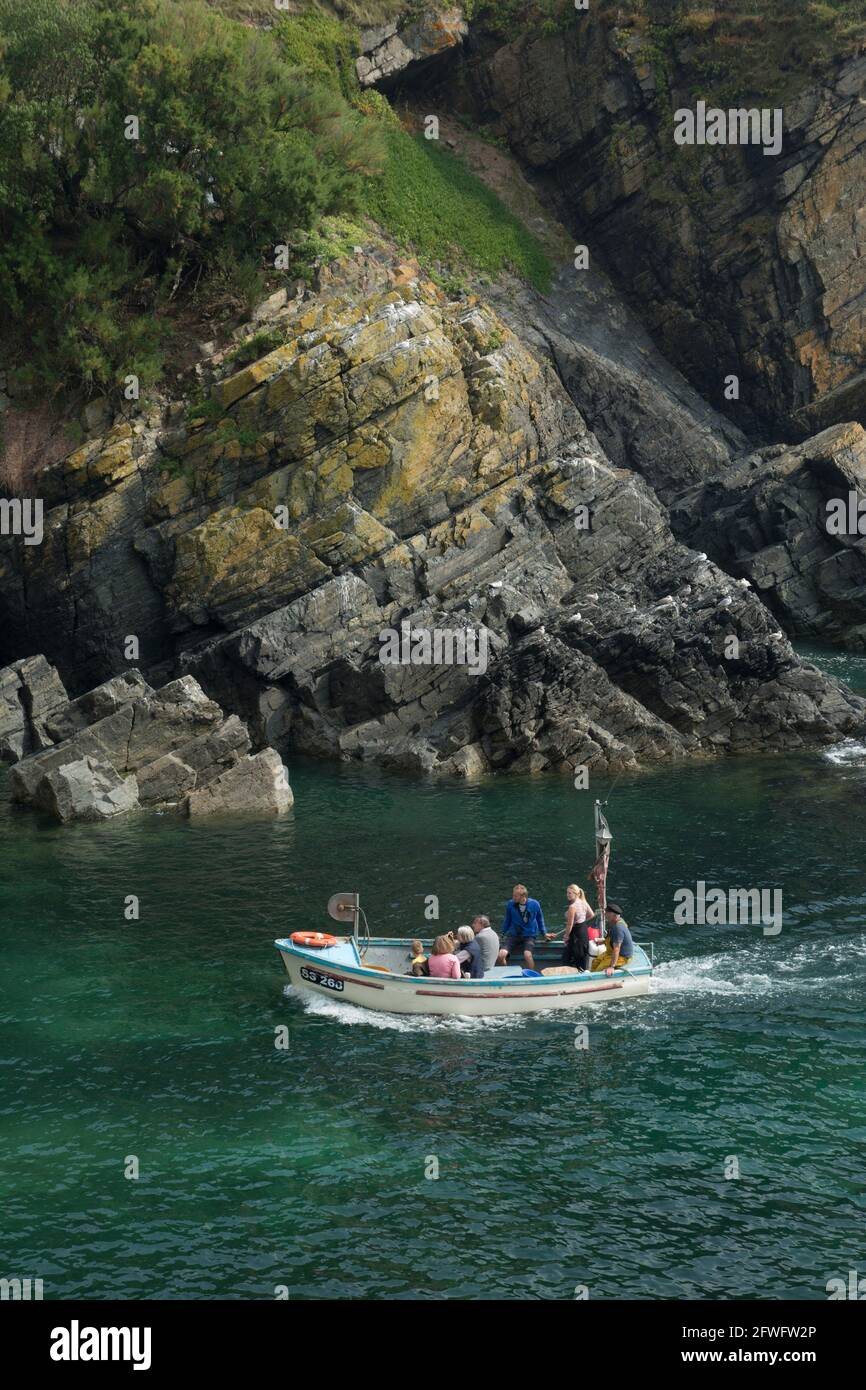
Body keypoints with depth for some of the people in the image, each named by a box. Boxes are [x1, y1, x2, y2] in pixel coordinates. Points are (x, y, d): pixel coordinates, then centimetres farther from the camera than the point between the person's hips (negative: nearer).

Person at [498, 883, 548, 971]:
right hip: (513, 934, 2)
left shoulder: (534, 904, -10)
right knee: (501, 955, -20)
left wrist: (544, 934, 20)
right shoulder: (510, 905, -8)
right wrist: (504, 934, 19)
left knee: (527, 955, -31)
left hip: (529, 935, -2)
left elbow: (540, 919, 10)